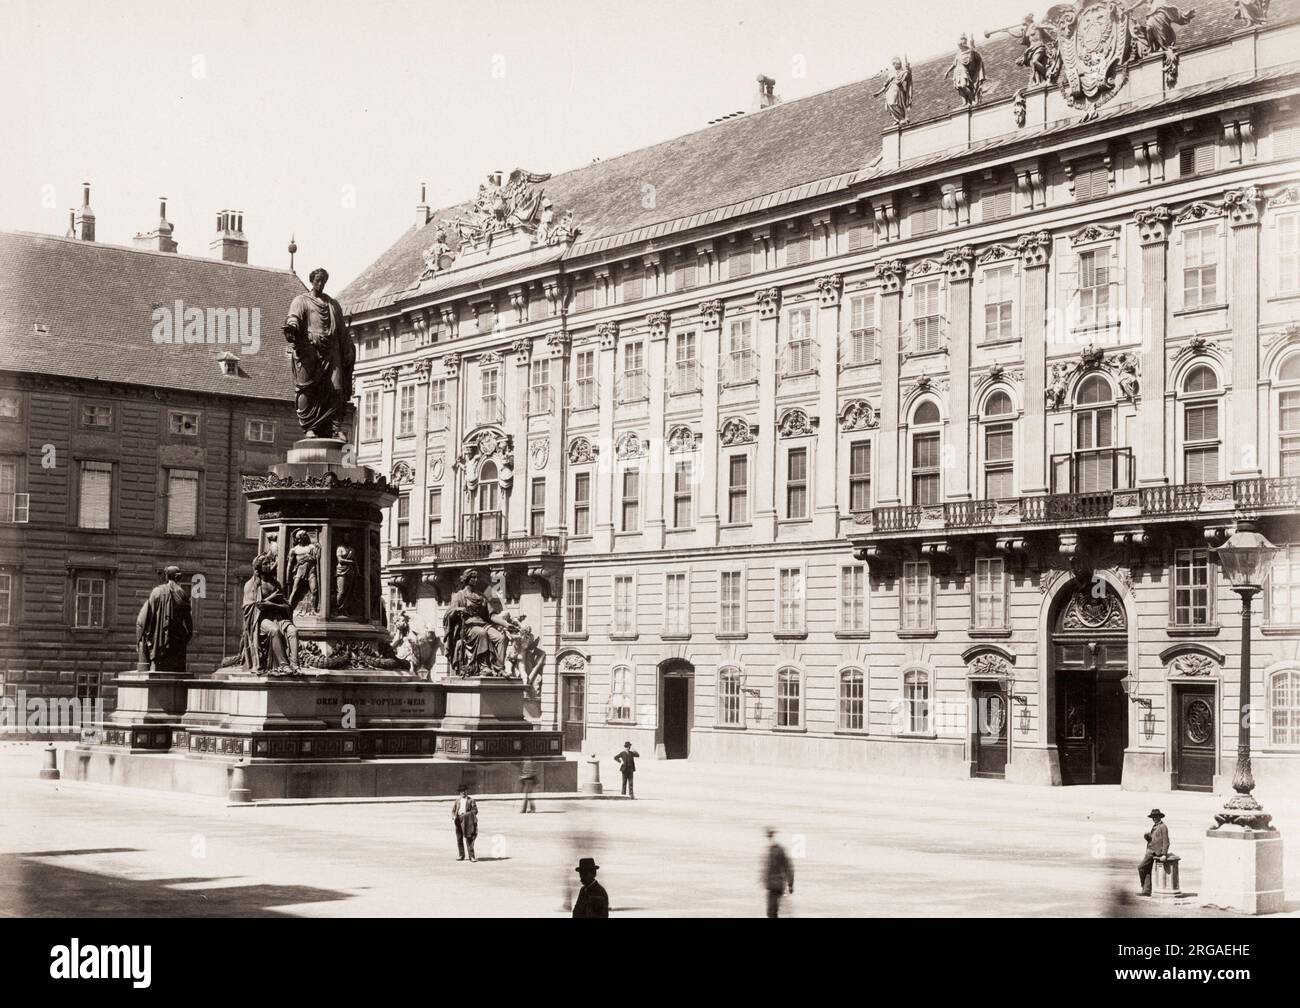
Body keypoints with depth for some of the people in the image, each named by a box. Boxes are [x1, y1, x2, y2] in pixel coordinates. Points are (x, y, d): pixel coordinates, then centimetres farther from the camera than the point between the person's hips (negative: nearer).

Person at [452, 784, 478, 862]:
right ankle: (461, 855, 13)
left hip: (467, 821, -4)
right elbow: (453, 810, 15)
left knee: (469, 838, -9)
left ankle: (471, 856, -9)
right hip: (458, 820, 4)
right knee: (459, 838, 4)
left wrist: (466, 814, -15)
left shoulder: (471, 800, 7)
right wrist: (453, 816, -6)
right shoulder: (457, 801, 19)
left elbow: (475, 810, -2)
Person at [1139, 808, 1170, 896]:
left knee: (1141, 867, -13)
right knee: (1147, 871, 5)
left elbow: (1166, 842, -13)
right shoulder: (1154, 827, 20)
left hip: (1155, 852, -9)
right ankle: (1147, 891, 4)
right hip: (1150, 851, 9)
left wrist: (1164, 854, -20)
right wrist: (1146, 836, -4)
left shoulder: (1163, 827, -7)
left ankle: (1144, 887, -3)